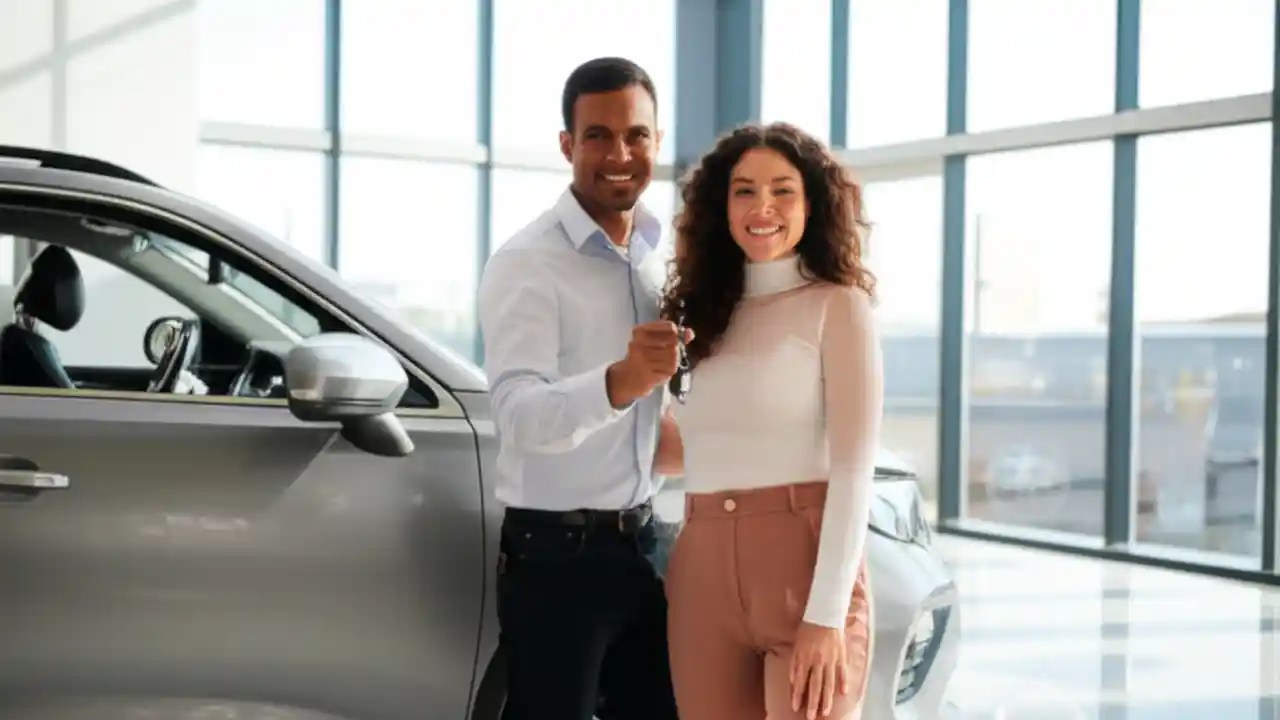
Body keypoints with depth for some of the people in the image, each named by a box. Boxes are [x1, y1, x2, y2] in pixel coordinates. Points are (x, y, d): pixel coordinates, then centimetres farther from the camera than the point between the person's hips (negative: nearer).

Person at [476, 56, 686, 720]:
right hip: (555, 557, -6)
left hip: (639, 545, 7)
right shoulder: (526, 264, -15)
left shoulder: (663, 254, 7)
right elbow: (520, 416, -29)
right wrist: (619, 383, -45)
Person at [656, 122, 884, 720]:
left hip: (805, 570, -5)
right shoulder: (703, 314, 15)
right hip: (703, 577, 5)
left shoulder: (837, 306, -1)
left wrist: (827, 615, -16)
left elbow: (853, 469, -9)